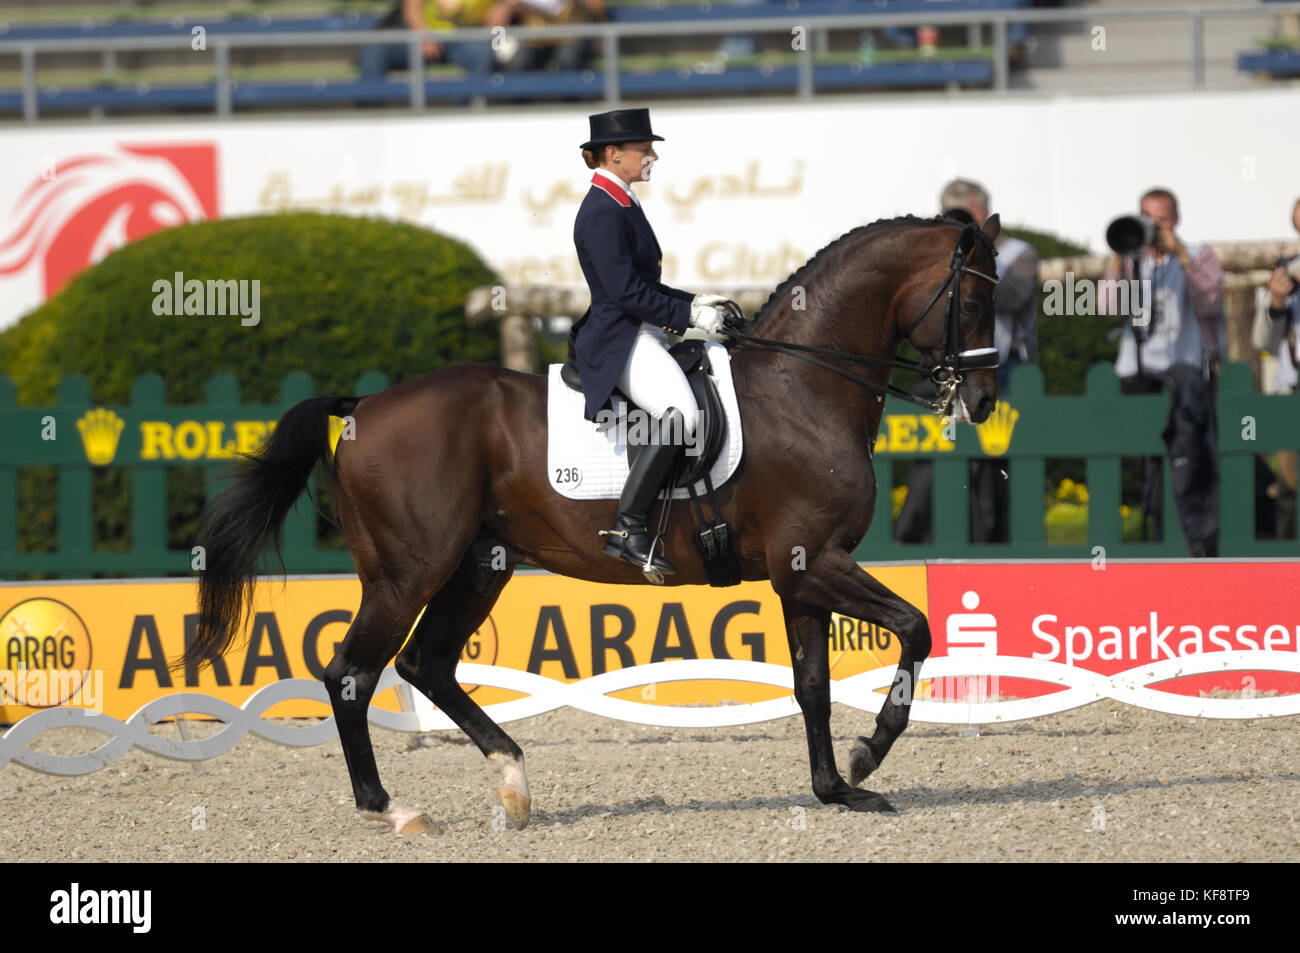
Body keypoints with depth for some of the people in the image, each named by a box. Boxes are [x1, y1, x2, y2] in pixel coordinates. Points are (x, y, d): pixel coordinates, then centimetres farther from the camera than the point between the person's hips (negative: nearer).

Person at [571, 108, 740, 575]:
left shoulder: (621, 205, 18)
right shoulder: (602, 212, -14)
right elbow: (626, 291, -21)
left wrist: (696, 303, 12)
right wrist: (690, 315, -16)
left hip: (644, 338, 11)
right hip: (619, 341, -11)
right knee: (680, 413, -31)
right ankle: (627, 529, -28)